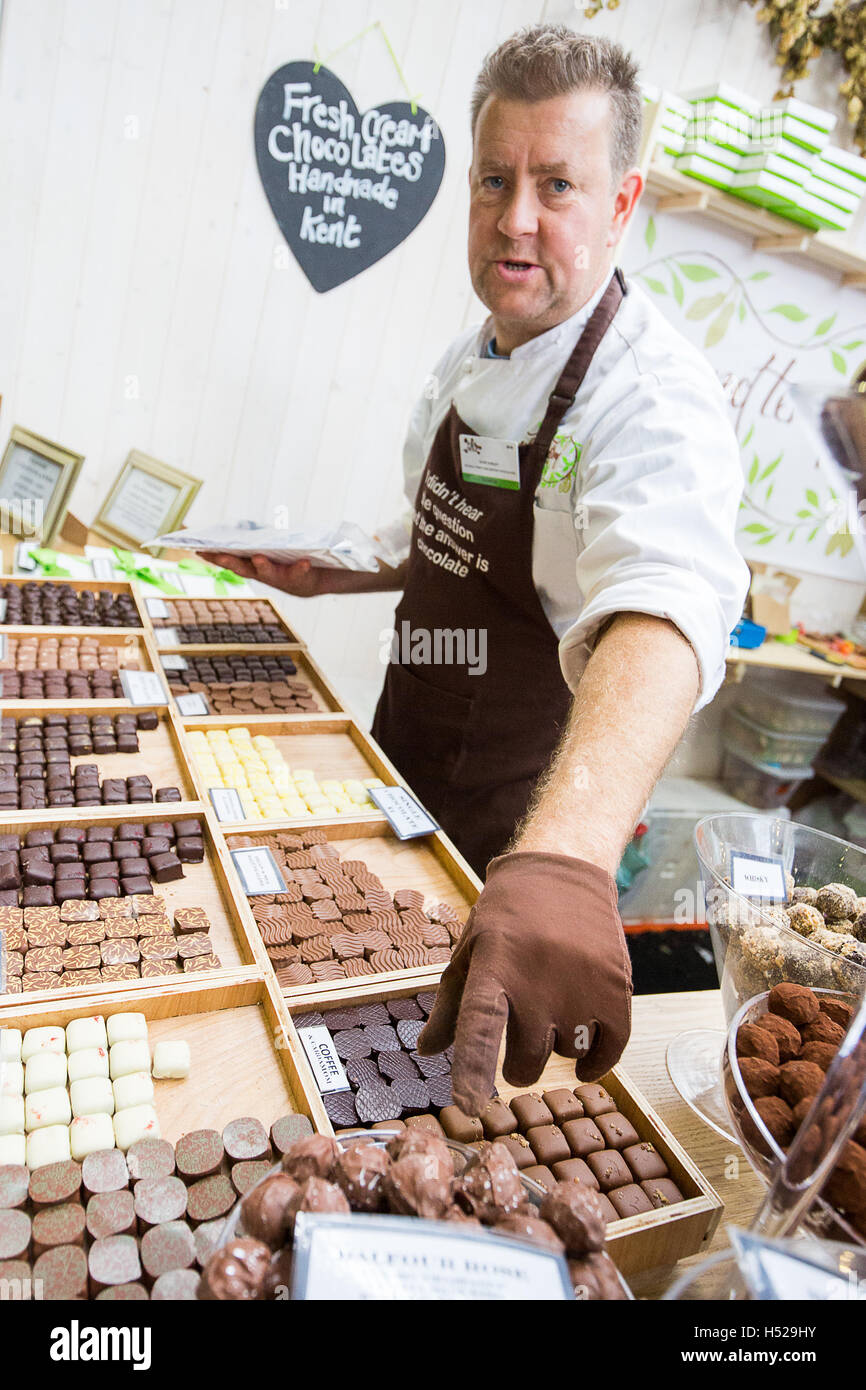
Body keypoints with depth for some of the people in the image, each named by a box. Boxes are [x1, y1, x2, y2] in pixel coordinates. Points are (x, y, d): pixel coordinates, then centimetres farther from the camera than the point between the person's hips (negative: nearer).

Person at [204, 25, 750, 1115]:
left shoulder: (657, 401, -26)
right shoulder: (472, 360, 2)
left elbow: (663, 614, -46)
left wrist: (563, 859, -62)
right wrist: (333, 574, 3)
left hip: (527, 813, -7)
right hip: (403, 765, 7)